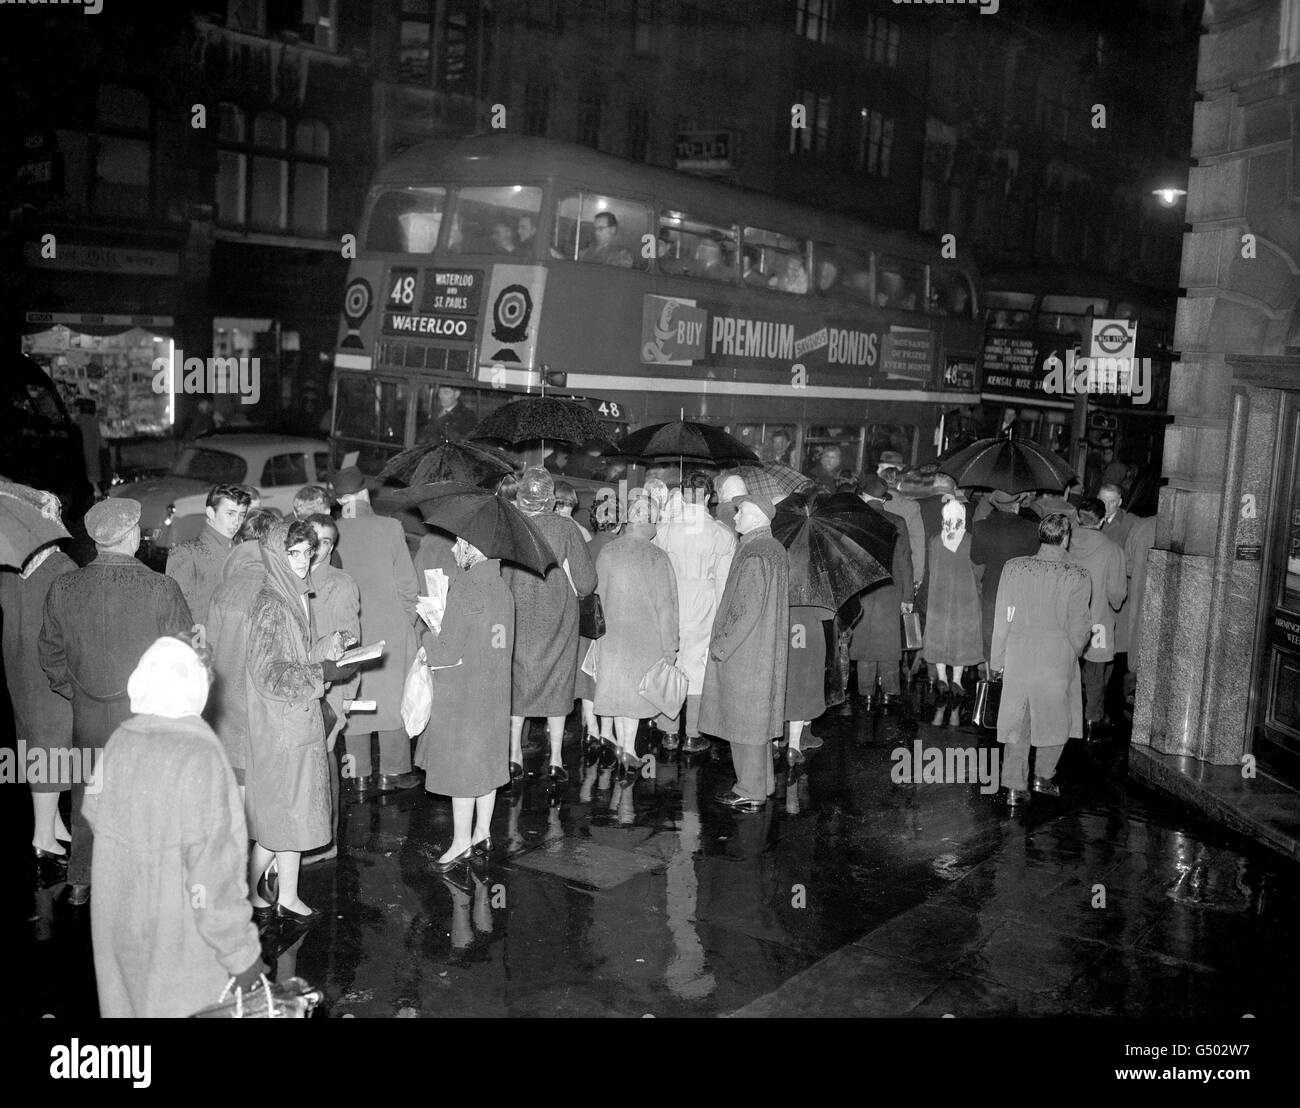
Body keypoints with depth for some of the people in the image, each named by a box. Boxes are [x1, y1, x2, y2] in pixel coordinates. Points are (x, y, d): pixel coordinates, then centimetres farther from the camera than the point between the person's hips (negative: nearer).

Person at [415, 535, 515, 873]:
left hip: (462, 696, -8)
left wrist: (427, 637, 0)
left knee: (461, 767, 3)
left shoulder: (463, 593, -20)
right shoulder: (503, 591, 3)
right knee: (488, 763, 15)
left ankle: (462, 843, 12)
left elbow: (445, 653, -20)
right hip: (495, 692, 8)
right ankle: (483, 835, 26)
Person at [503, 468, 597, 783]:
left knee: (516, 684, 14)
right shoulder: (566, 529, -13)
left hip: (515, 617, 1)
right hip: (557, 618, -1)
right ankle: (555, 761, 12)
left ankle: (514, 757, 18)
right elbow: (586, 582, -12)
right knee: (557, 684, 10)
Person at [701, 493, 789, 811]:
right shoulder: (775, 550, 9)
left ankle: (749, 793, 7)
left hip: (744, 654, -10)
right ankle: (762, 784, 27)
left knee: (744, 722, 0)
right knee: (756, 720, 18)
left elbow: (747, 612, -23)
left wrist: (721, 646, -14)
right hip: (766, 651, 10)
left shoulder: (754, 557, -21)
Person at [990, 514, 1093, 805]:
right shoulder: (1077, 577, -11)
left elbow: (1001, 617, 0)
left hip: (1018, 653, 2)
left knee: (1016, 720, 11)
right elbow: (1078, 627, -5)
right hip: (1057, 655, -2)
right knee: (1057, 718, 19)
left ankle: (1014, 786, 12)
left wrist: (997, 657, 10)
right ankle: (1043, 777, 25)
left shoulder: (1013, 568, -5)